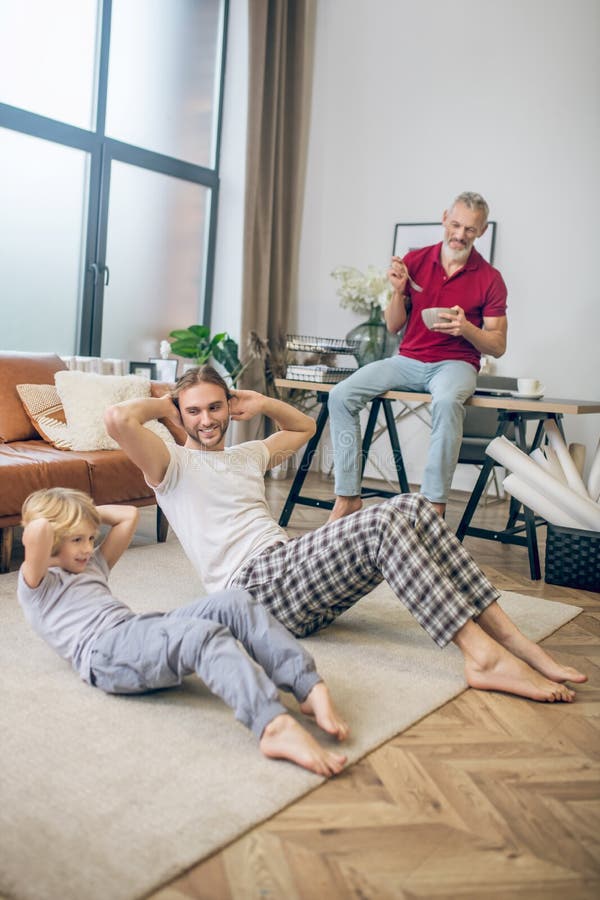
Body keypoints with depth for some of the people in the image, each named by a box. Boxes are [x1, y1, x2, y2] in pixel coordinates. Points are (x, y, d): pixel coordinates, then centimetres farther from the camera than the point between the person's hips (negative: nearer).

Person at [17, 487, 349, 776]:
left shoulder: (92, 567, 37)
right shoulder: (35, 583, 13)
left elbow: (128, 516, 39)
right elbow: (37, 530, -10)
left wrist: (90, 511, 32)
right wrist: (44, 520, 11)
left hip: (142, 631, 8)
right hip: (105, 653, -8)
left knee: (234, 603, -16)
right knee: (204, 635, -35)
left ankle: (309, 687, -29)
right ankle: (273, 725, -56)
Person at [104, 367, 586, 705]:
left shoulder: (248, 455, 30)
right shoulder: (173, 464, 8)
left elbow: (304, 426, 46)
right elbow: (118, 417, -11)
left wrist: (264, 403, 29)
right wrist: (163, 404, 8)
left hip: (293, 566, 8)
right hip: (256, 582, -8)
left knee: (412, 507, -13)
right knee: (385, 522, -29)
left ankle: (510, 638, -18)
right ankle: (483, 657, -32)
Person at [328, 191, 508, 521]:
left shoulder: (490, 279, -1)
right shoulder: (415, 261, 5)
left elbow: (498, 346, 1)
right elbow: (393, 326, 8)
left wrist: (466, 328, -17)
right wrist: (398, 291, -10)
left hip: (455, 363, -3)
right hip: (408, 359, 3)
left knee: (446, 401, -40)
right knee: (341, 395, -18)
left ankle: (434, 504, -30)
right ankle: (347, 497, -13)